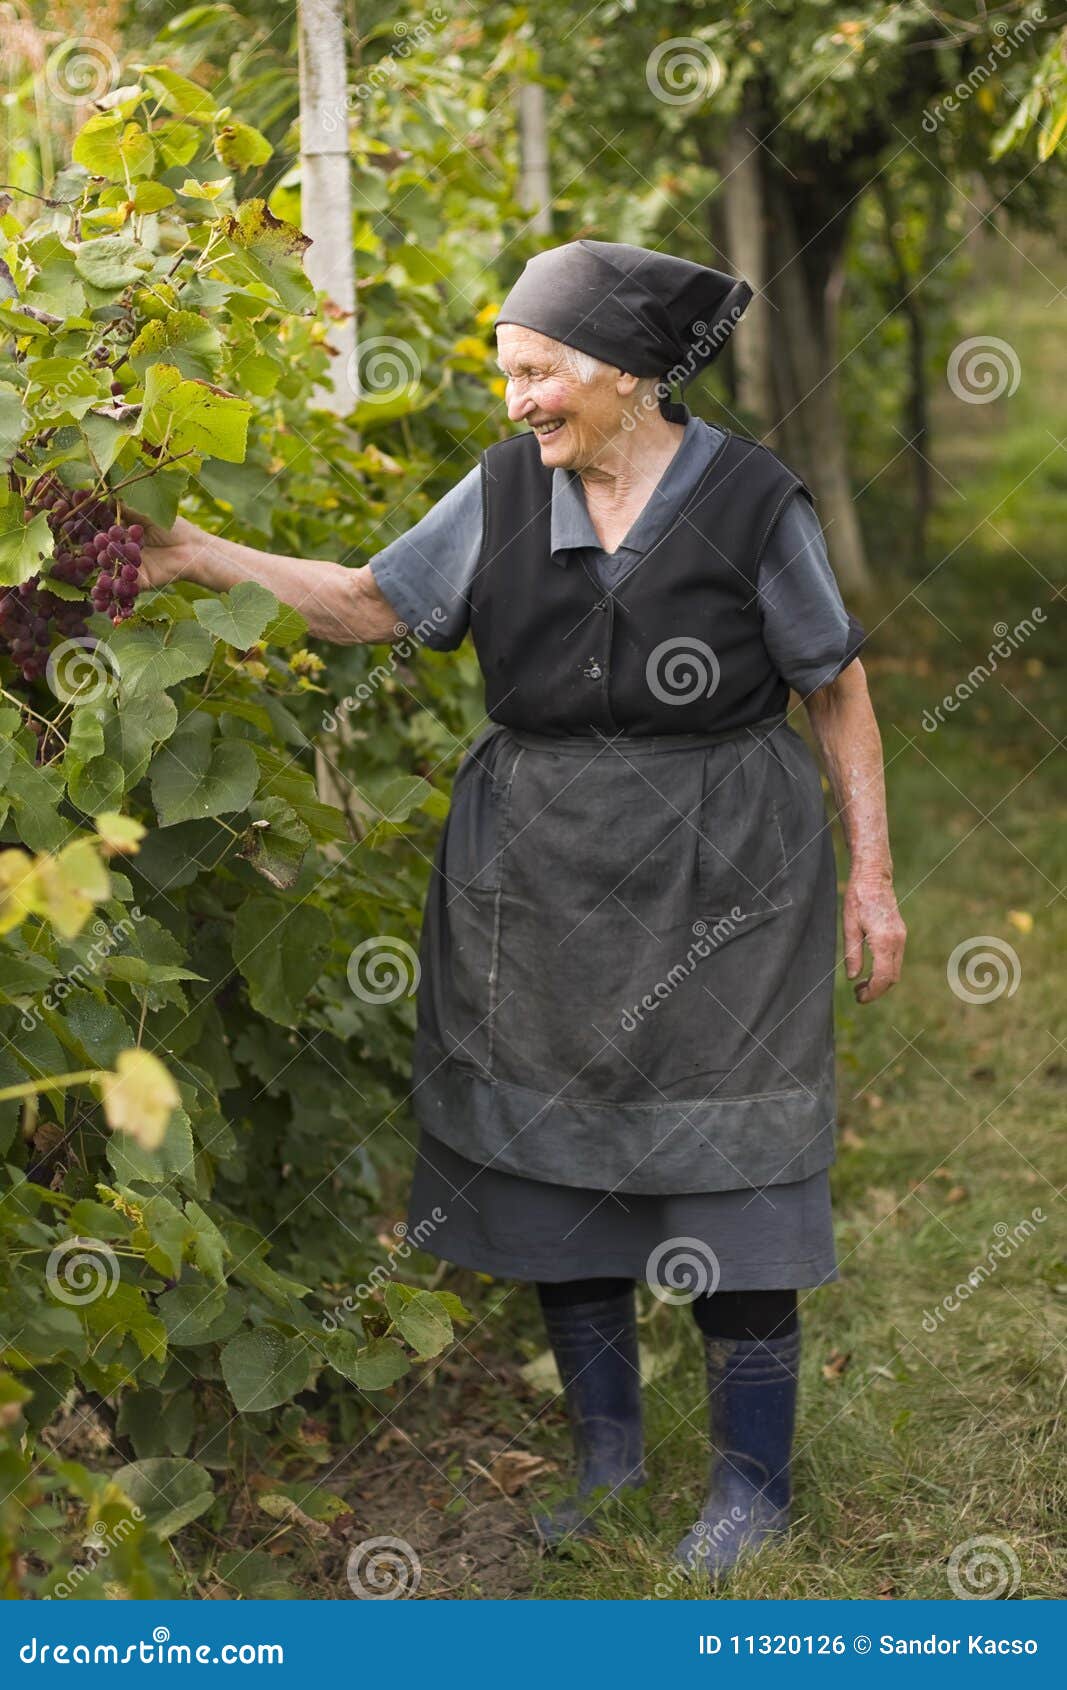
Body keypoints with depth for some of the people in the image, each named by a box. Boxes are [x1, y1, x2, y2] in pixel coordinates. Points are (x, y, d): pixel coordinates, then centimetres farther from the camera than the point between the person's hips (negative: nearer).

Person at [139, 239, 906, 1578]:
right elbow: (372, 604, 7)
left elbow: (837, 691, -2)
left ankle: (752, 1478, 17)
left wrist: (870, 875, -2)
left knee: (721, 1164, -1)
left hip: (718, 873, -4)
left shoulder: (751, 500, -9)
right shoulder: (505, 490, 1)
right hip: (538, 875, 4)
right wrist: (209, 558, -4)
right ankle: (605, 1446, 29)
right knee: (555, 1154, 10)